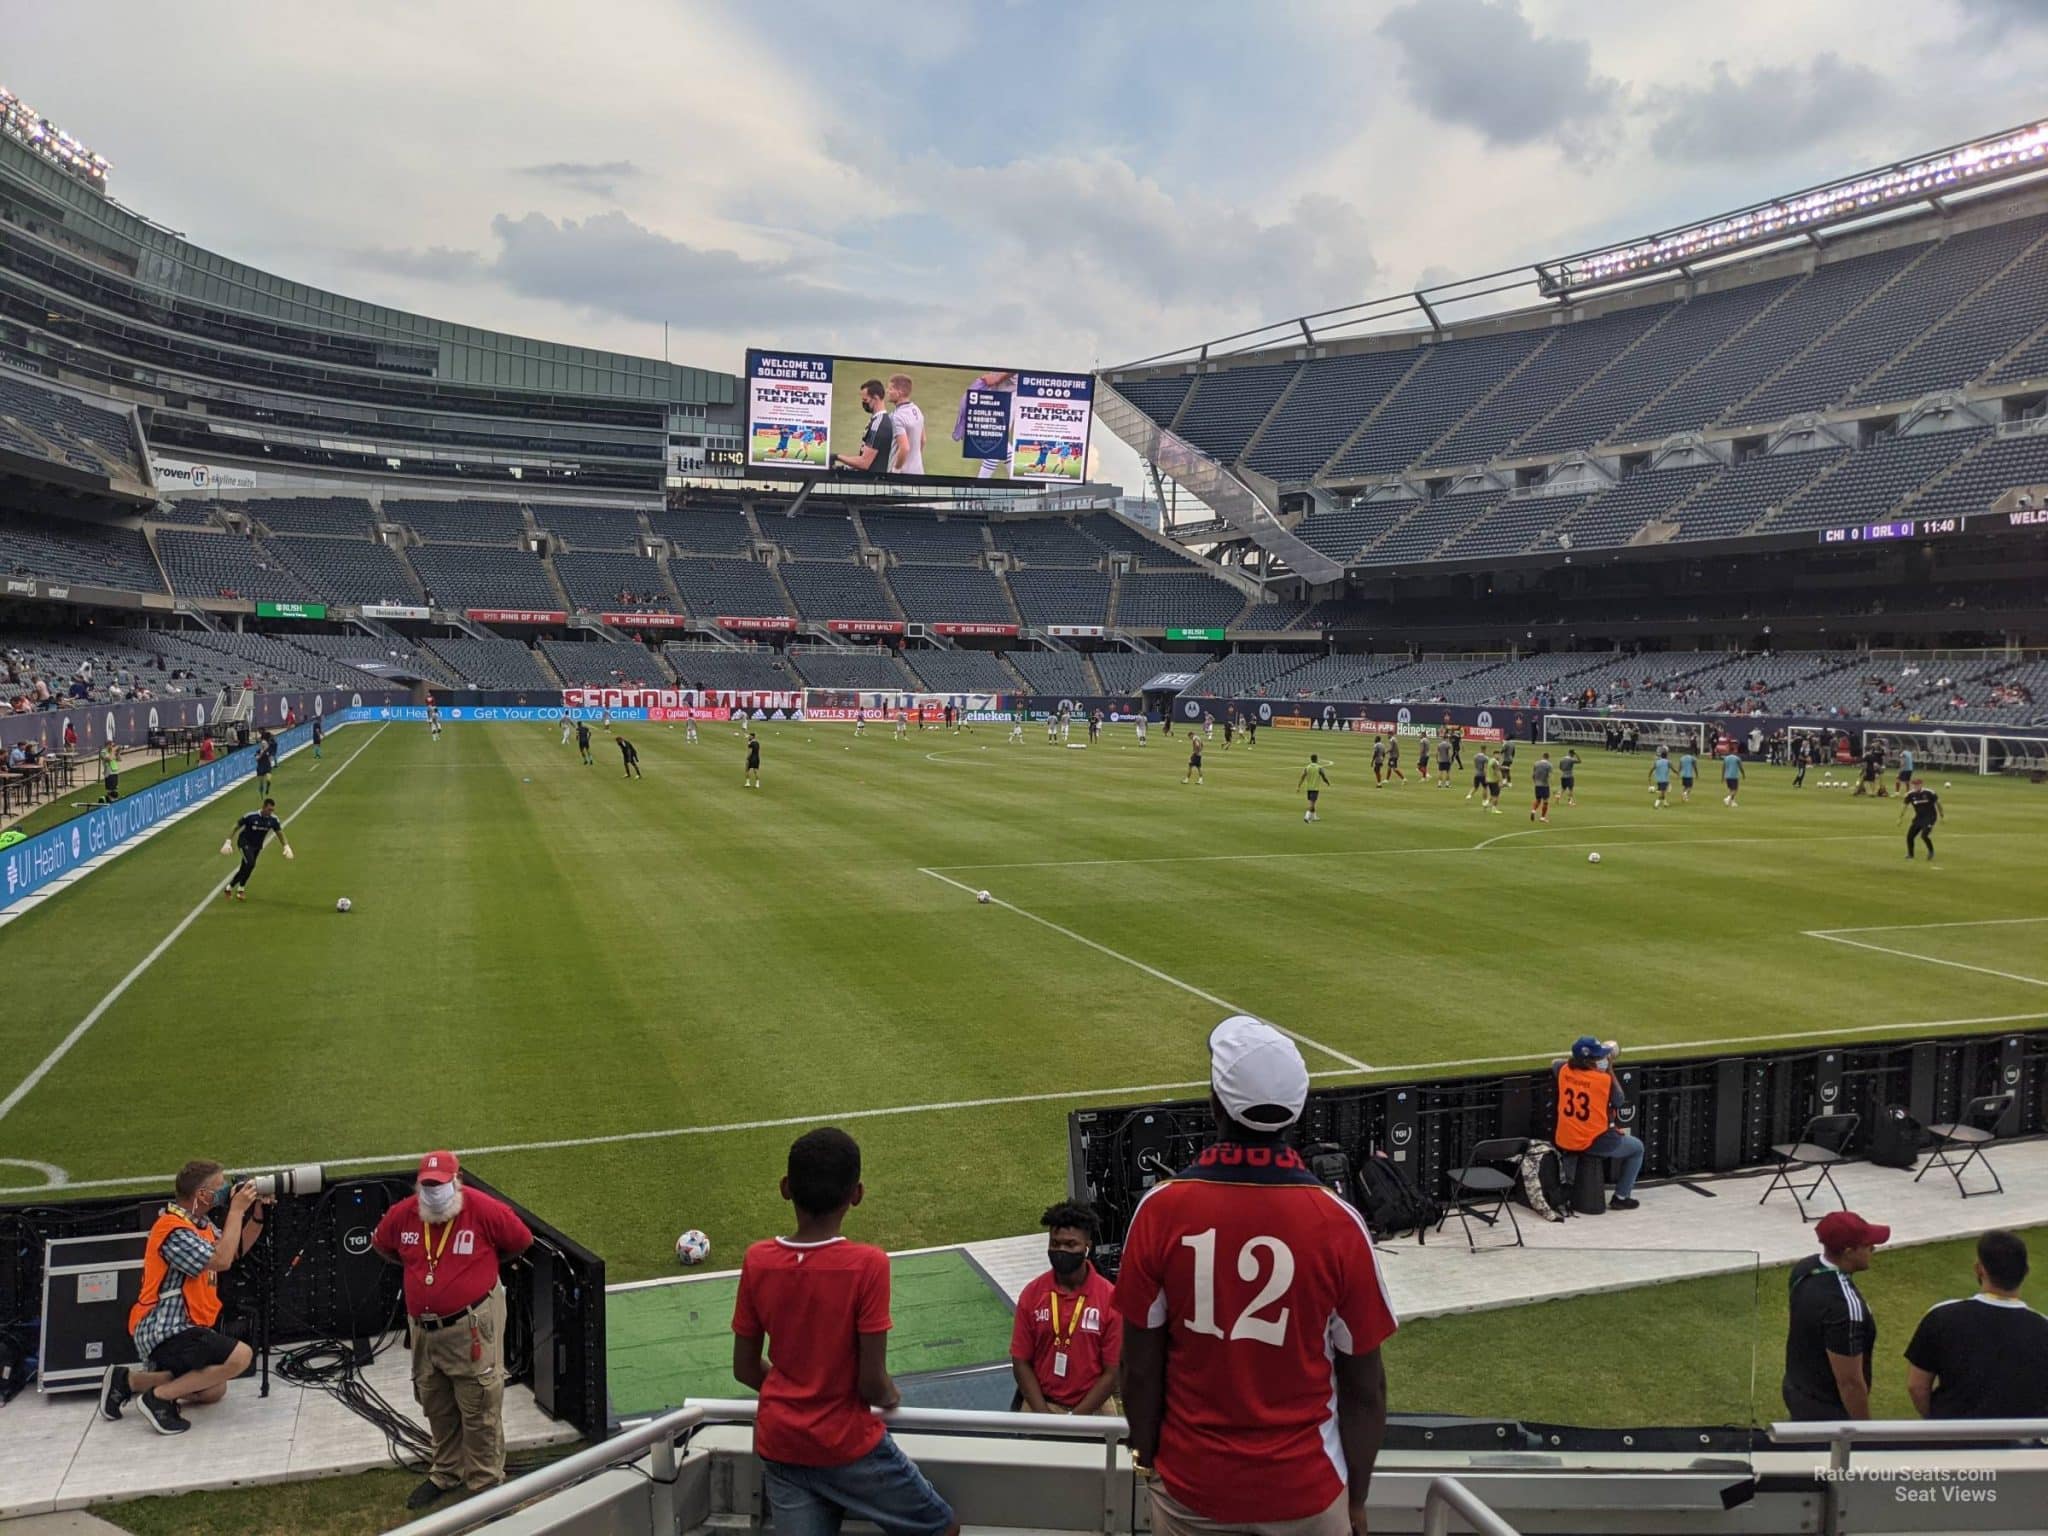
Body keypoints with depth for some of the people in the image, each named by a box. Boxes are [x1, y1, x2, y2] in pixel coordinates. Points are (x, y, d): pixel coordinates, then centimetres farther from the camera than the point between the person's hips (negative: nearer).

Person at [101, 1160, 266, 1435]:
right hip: (165, 1331, -10)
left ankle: (129, 1381, 18)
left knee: (213, 1391, 20)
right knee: (240, 1356, -24)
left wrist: (257, 1214, 3)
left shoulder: (200, 1223, 8)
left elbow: (237, 1250, 16)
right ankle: (160, 1397, -12)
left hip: (178, 1328, 10)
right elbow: (221, 1261, -30)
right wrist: (236, 1210, -23)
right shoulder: (173, 1228, -21)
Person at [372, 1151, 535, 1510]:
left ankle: (485, 1483, 15)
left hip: (472, 1326, -5)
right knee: (437, 1408, 21)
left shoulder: (485, 1210, -18)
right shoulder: (402, 1215, -5)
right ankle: (445, 1474, 40)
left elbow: (522, 1241, -4)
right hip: (424, 1328, 5)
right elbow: (381, 1246, 17)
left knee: (479, 1409, 1)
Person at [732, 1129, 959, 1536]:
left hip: (778, 1445, 4)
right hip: (847, 1445, -4)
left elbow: (745, 1369, 3)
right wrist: (891, 1397, 6)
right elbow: (873, 1385, -16)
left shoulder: (757, 1261, -7)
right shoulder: (867, 1264, -20)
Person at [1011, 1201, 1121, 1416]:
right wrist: (1043, 1415, -8)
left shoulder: (1109, 1298, -9)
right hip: (1041, 1403, 1)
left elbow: (1113, 1372, -6)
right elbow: (1021, 1362, 3)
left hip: (1092, 1406, -1)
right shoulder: (1031, 1294, -1)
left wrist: (1075, 1418, -11)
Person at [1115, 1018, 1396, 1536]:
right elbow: (1365, 1387, -7)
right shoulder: (1337, 1222, -17)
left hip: (1190, 1486, 1)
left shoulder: (1159, 1208, -15)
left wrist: (1150, 1462, 10)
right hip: (1304, 1489, 0)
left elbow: (1140, 1369, -6)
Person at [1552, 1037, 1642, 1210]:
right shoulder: (1604, 1079, -19)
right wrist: (1610, 1069, 0)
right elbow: (1620, 1100, 0)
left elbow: (1555, 1065, 22)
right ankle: (1620, 1198, 17)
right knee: (1637, 1148, 20)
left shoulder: (1564, 1070, -3)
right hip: (1593, 1143, -6)